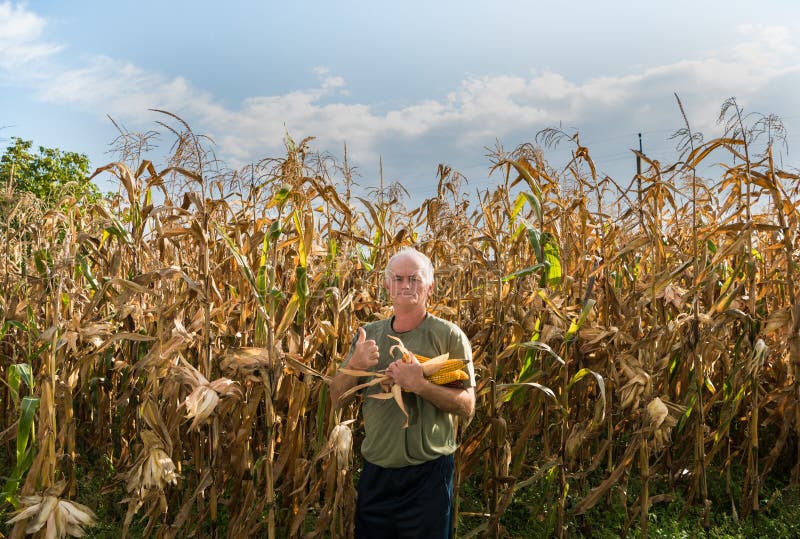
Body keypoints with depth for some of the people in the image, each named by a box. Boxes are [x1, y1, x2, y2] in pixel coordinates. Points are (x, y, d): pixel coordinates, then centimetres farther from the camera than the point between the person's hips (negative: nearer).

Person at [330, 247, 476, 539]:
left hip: (427, 474, -4)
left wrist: (420, 384, -26)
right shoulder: (369, 335, 4)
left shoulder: (449, 335, -8)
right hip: (374, 472, 4)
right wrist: (354, 366, -15)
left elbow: (467, 406, -12)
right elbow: (337, 400, 4)